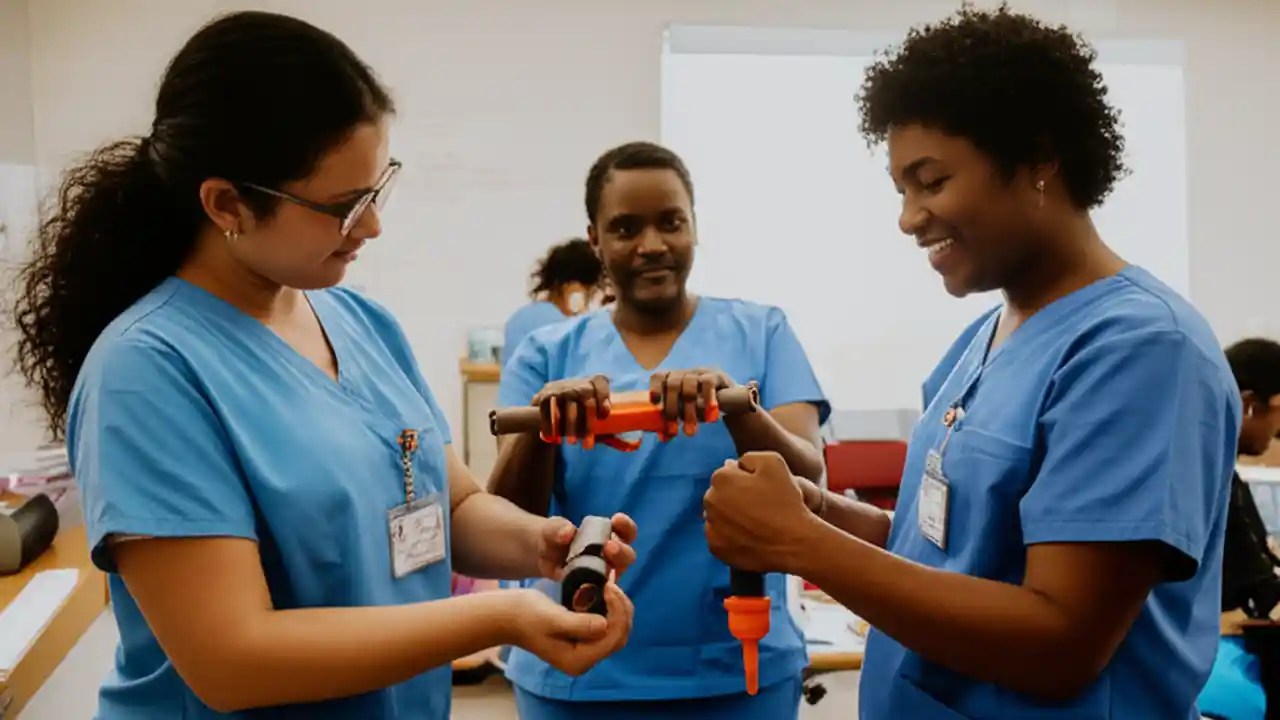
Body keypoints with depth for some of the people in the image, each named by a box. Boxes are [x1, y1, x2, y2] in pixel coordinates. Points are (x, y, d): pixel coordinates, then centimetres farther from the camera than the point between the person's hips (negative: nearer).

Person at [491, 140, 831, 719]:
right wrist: (540, 428, -26)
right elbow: (507, 524, -7)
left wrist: (734, 405, -30)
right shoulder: (547, 354, 0)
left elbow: (806, 485, -11)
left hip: (738, 669, 0)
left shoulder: (761, 333, -1)